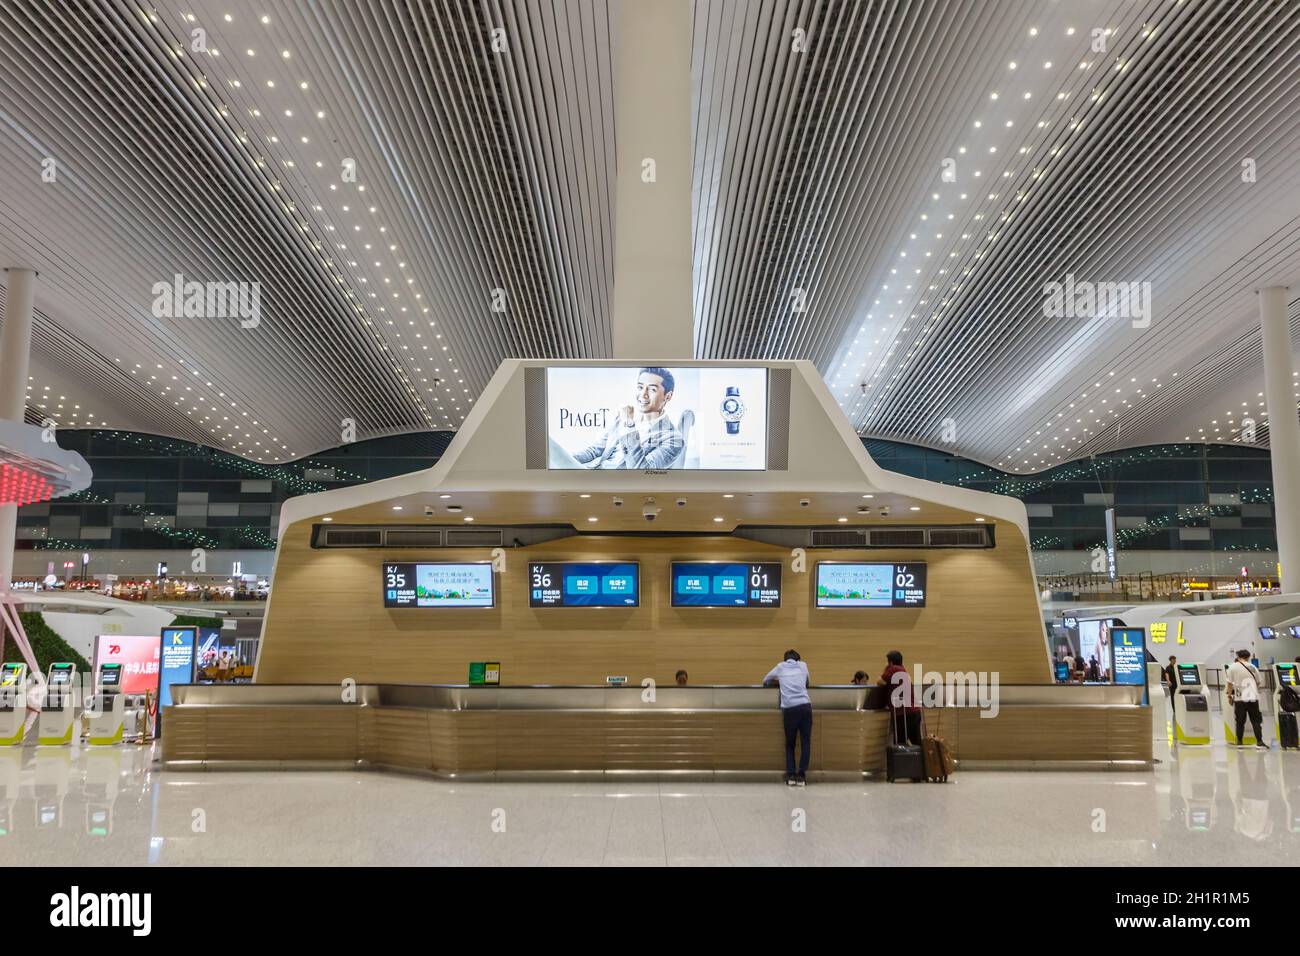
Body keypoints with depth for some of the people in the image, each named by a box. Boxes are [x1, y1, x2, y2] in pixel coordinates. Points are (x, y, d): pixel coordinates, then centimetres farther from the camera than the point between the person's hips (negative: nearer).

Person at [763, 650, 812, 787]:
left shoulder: (780, 667, 19)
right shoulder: (803, 665, 20)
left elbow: (765, 681, 31)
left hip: (789, 709, 0)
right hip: (805, 706, 0)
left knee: (790, 744, 12)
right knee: (806, 742, 6)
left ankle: (791, 775, 3)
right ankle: (801, 776, 1)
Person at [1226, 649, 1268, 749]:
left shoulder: (1232, 667, 1)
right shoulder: (1252, 667, 9)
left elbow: (1230, 683, -1)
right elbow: (1258, 682, 16)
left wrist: (1229, 696, 8)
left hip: (1240, 698, -2)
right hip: (1253, 697, 2)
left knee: (1240, 721, 7)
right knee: (1256, 720, 7)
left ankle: (1239, 742, 9)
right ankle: (1259, 741, 0)